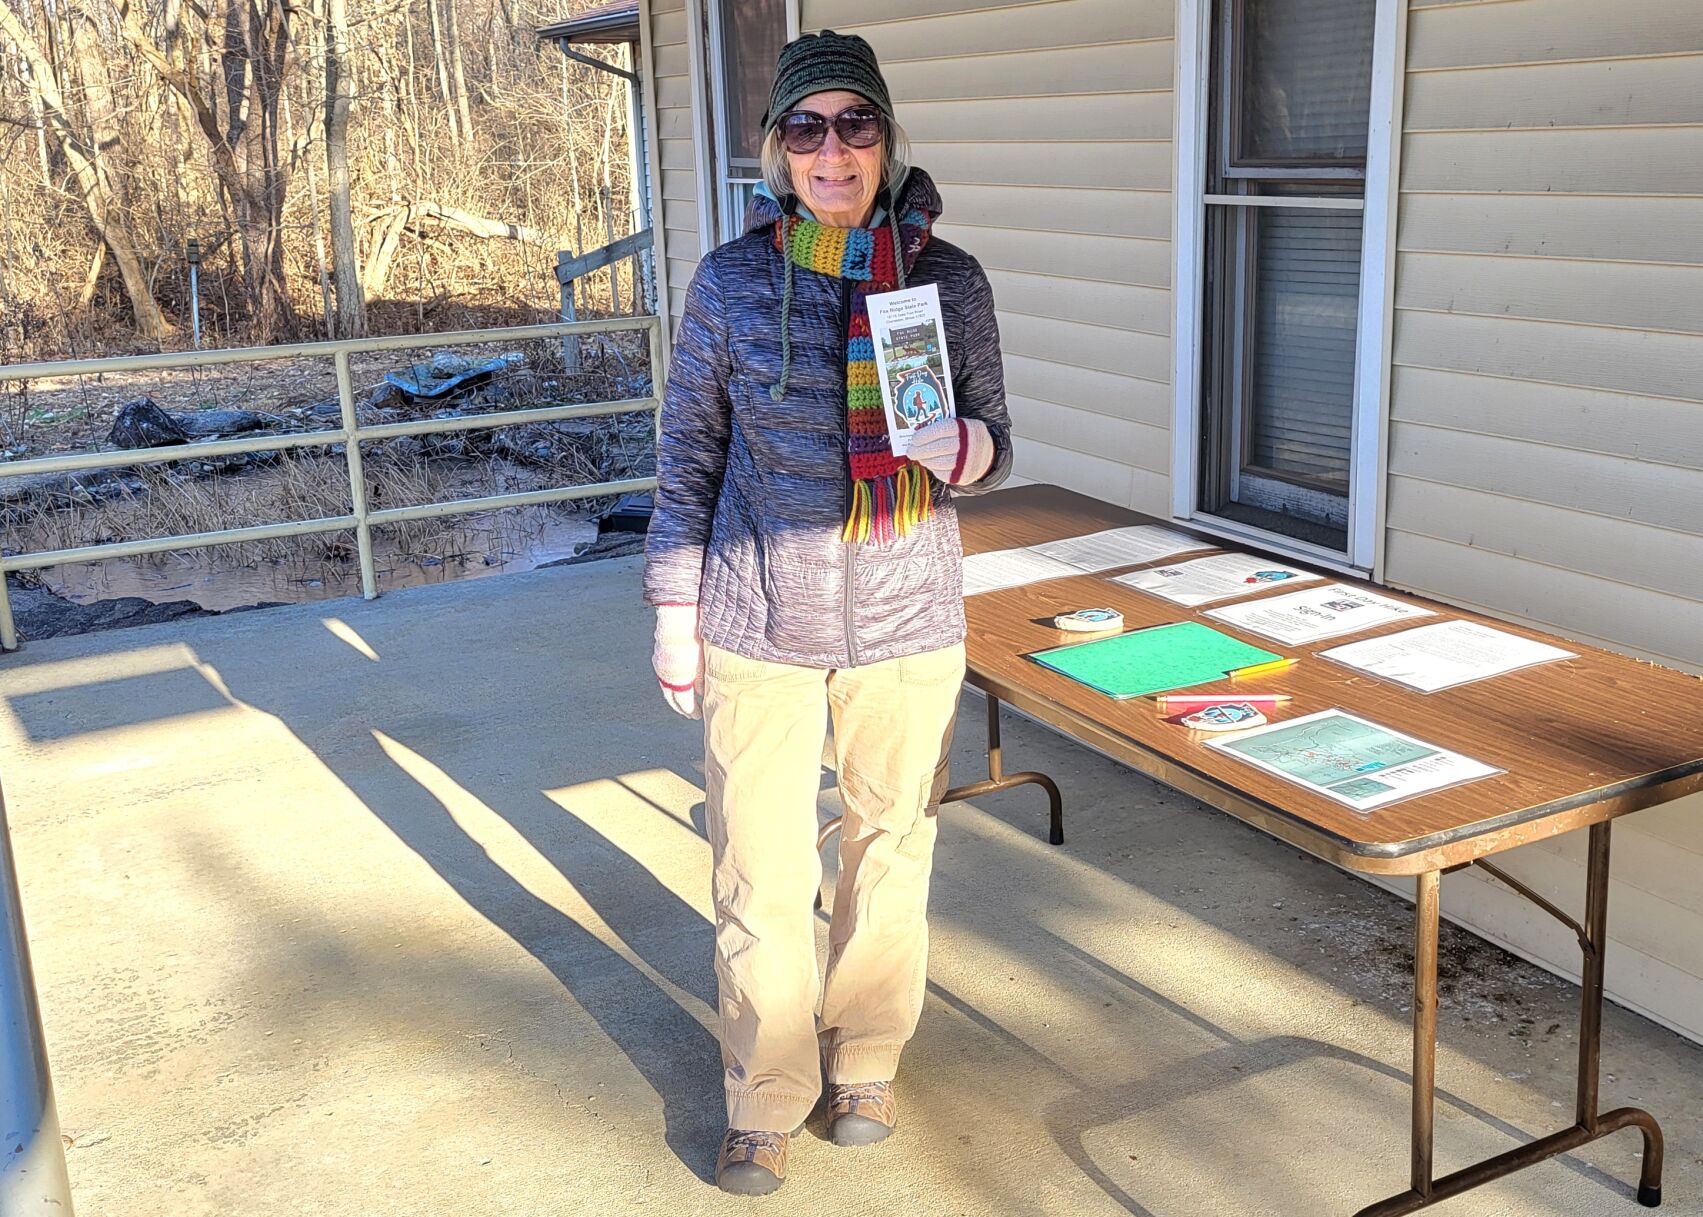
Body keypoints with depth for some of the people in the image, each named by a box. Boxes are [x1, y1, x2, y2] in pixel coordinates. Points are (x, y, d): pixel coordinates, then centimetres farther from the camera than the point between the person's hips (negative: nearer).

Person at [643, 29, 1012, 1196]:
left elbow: (995, 447, 3)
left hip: (908, 619, 1)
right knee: (761, 869, 6)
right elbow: (689, 453, 2)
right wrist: (674, 612, 1)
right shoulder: (732, 281, -4)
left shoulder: (950, 279, -2)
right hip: (759, 620, -1)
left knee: (891, 845, 14)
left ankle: (867, 1060, 37)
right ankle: (766, 1099, 26)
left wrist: (958, 448, -21)